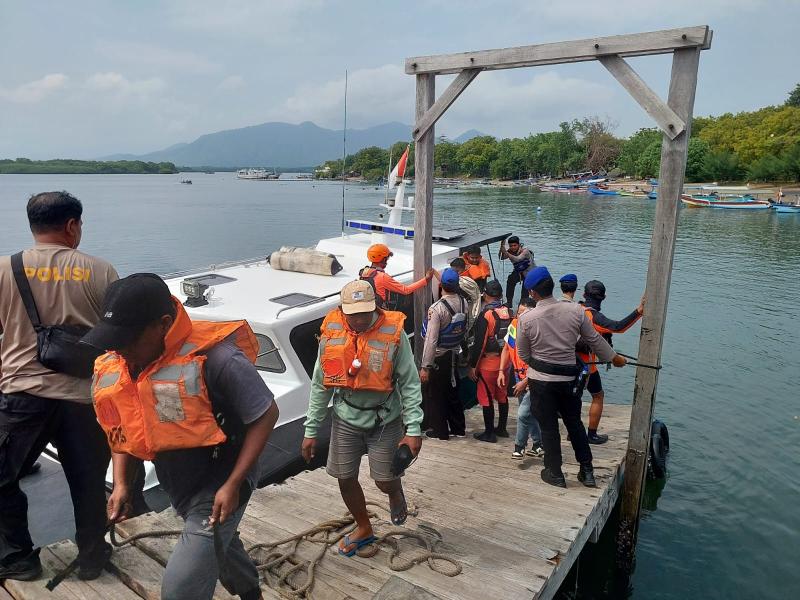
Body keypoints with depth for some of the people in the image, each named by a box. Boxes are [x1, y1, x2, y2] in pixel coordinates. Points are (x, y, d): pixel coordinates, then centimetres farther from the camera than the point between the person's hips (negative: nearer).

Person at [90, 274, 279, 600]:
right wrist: (121, 484, -6)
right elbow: (122, 432, 7)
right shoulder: (113, 368, -8)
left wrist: (232, 485, -22)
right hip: (178, 487, 7)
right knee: (219, 545, 30)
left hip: (219, 486, -7)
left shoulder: (215, 358, -31)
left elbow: (265, 415, -21)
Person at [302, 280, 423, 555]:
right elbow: (320, 385, 0)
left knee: (385, 480, 4)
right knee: (345, 479, 11)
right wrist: (311, 431, 2)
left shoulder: (393, 333, -18)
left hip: (385, 420, -3)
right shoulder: (331, 334, -9)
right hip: (346, 419, 3)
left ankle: (396, 496, 43)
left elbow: (410, 384, -12)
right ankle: (364, 528, 38)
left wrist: (414, 430, -15)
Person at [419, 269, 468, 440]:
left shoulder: (437, 308, -23)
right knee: (452, 391, 20)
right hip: (454, 354, 6)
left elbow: (431, 340, -23)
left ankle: (439, 431, 19)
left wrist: (425, 367, -19)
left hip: (437, 357, -6)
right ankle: (458, 428, 31)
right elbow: (466, 331, 5)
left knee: (434, 394, 9)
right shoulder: (464, 303, -5)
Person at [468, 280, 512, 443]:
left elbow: (479, 342, -17)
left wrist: (473, 365, -12)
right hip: (505, 361, 7)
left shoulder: (486, 315, -16)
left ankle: (489, 433, 9)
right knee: (502, 395, 18)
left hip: (488, 362, -7)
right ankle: (502, 428, 29)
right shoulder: (509, 313, 2)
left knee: (486, 397, 3)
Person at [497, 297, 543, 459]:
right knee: (530, 413, 17)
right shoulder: (514, 325, -3)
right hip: (519, 376, 7)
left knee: (523, 414, -8)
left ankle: (519, 446, 14)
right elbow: (507, 349, 12)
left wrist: (524, 382, -19)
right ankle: (538, 445, 32)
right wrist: (502, 371, 5)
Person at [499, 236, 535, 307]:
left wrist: (507, 254, -60)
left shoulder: (524, 250, -28)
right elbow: (502, 258, -30)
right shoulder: (509, 251, -13)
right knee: (510, 280, -20)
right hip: (518, 271, 4)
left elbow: (517, 259, -46)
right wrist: (502, 246, -44)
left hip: (529, 272, -4)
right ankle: (509, 302, -10)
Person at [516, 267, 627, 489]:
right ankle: (587, 471, 27)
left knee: (548, 427, 11)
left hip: (540, 379, -2)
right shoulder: (575, 310, -9)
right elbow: (595, 340, 4)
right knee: (575, 423, 19)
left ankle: (555, 474, 22)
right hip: (568, 378, 3)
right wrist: (615, 358, 21)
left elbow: (523, 355, -2)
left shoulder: (526, 318, -15)